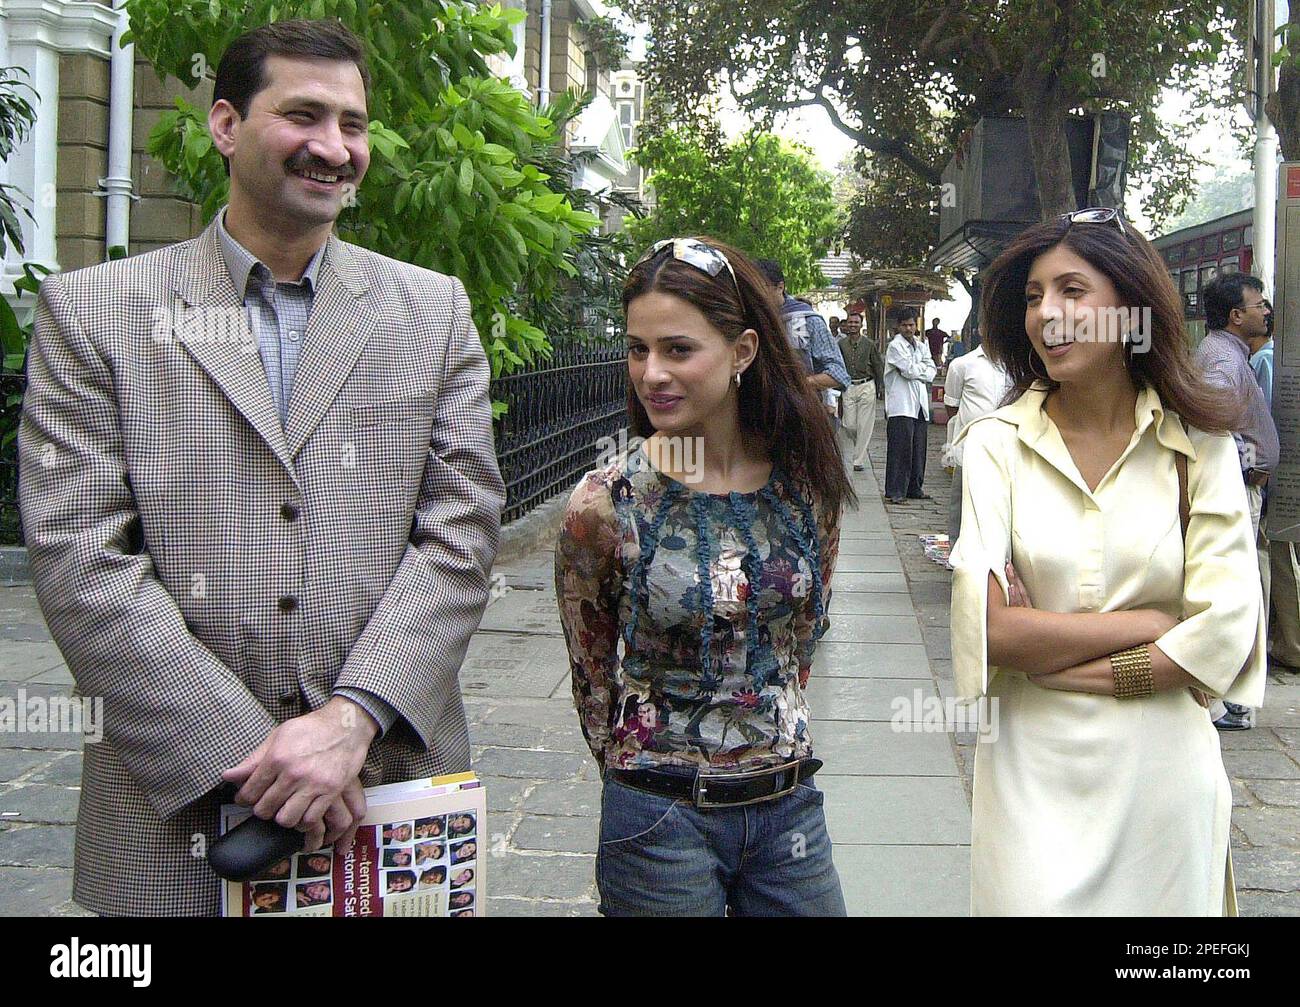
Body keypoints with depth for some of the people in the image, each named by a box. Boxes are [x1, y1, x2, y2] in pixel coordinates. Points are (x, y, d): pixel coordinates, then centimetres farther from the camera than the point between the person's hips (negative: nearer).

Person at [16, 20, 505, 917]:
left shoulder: (434, 310, 7)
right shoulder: (93, 310, 1)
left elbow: (462, 529, 0)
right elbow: (79, 558, -7)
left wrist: (353, 716, -14)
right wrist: (248, 756, -14)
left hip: (393, 780, 2)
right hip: (174, 800, -1)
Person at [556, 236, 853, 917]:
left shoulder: (806, 478, -5)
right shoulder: (604, 505, -14)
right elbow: (591, 674, -1)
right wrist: (649, 767, 7)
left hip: (789, 805, 3)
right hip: (660, 820, -3)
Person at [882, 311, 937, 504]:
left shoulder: (921, 346, 17)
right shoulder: (895, 346, -4)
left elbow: (931, 373, 8)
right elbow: (909, 370, -14)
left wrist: (916, 370, -7)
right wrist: (923, 368, 4)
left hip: (920, 405, 7)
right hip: (901, 406, -7)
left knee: (918, 449, 9)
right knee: (900, 448, -9)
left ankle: (914, 488, 17)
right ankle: (895, 491, -7)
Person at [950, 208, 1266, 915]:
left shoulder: (1198, 445, -1)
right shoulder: (998, 443, -4)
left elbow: (1226, 630, -8)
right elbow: (989, 626, -14)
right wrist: (1149, 624, -9)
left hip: (1163, 767, 1)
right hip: (1032, 769, -1)